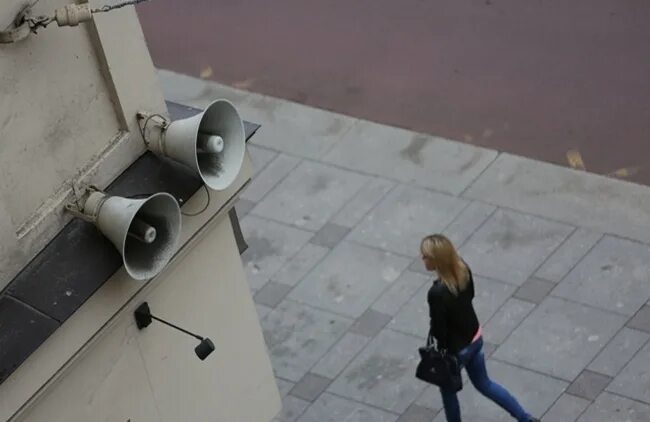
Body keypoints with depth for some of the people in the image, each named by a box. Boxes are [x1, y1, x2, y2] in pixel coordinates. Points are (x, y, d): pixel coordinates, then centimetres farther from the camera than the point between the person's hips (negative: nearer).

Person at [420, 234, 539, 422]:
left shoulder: (437, 293, -37)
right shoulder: (463, 268, -15)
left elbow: (438, 329, -24)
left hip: (455, 349, -7)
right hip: (475, 338, 7)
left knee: (447, 390, 23)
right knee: (483, 384, 29)